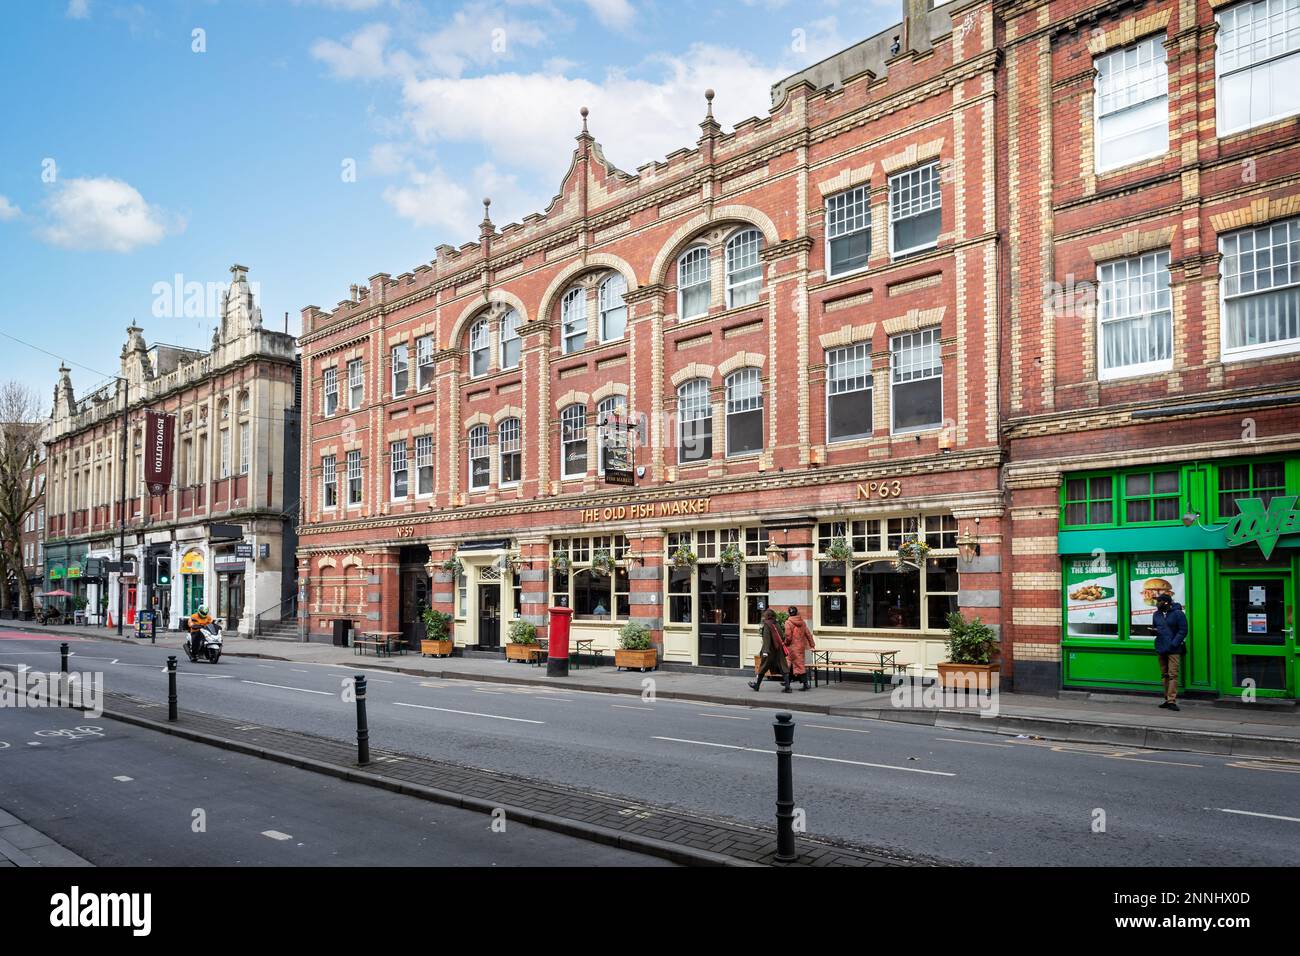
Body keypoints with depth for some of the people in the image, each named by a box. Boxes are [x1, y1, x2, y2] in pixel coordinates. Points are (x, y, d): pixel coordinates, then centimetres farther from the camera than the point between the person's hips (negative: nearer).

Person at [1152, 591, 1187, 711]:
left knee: (1173, 674, -10)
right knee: (1164, 675, 10)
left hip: (1173, 649, -6)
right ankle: (1167, 699, 17)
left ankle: (1172, 701, -12)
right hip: (1161, 648, 6)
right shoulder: (1156, 614, 13)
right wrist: (1154, 630, 0)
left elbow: (1183, 631, -7)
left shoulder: (1178, 614, -5)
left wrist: (1174, 644, -16)